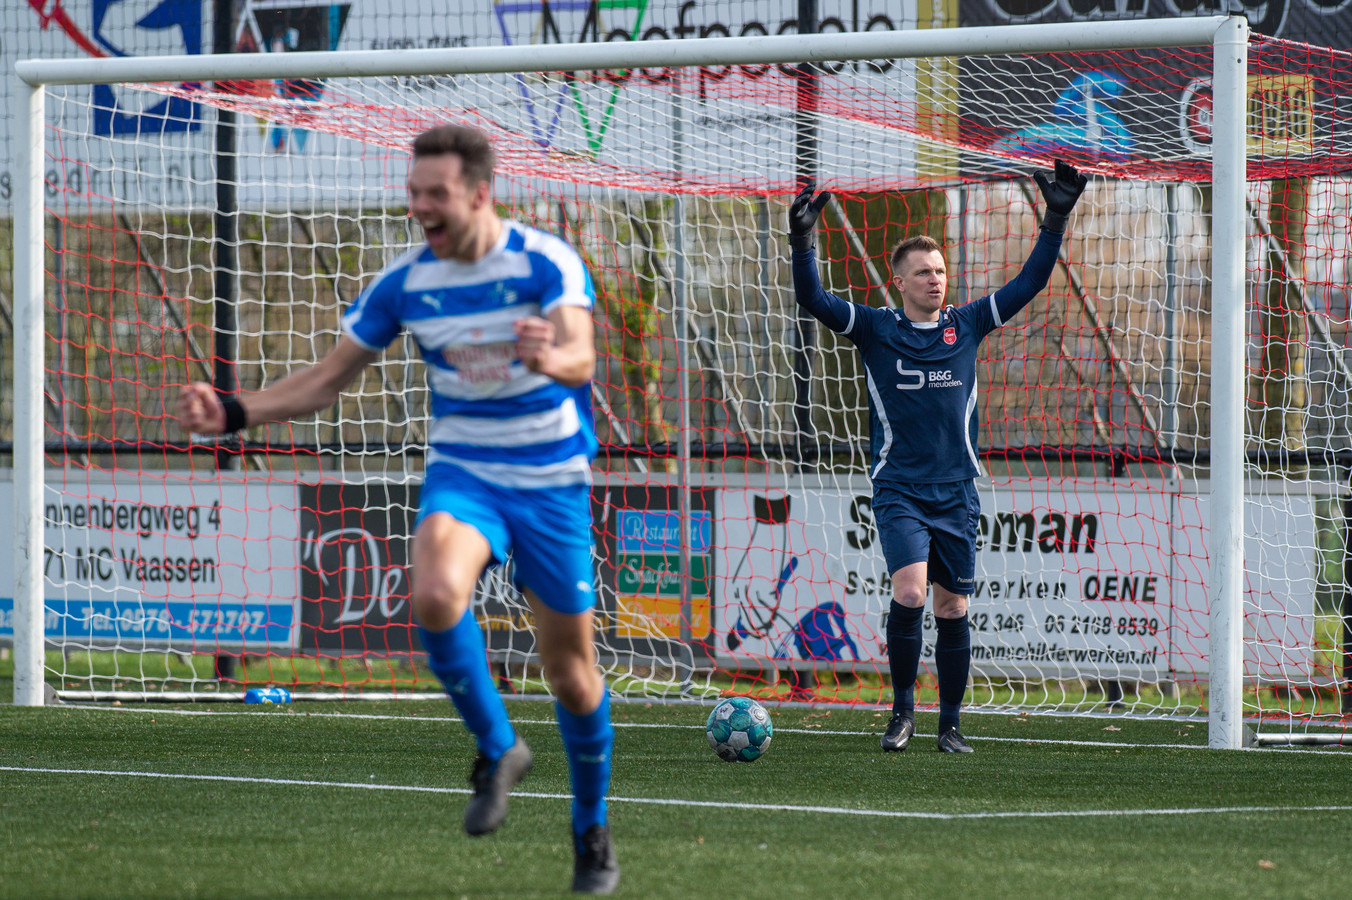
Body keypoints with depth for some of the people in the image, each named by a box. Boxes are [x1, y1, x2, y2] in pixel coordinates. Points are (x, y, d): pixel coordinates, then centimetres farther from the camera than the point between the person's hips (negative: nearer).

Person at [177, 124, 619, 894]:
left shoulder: (546, 262, -14)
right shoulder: (406, 283, -3)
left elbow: (581, 358, -29)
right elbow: (327, 381, 3)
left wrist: (551, 359, -54)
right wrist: (235, 414, -11)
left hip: (552, 483, -2)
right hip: (463, 476, 2)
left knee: (570, 667, 4)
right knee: (436, 593, -32)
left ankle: (593, 832, 27)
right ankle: (497, 750, -9)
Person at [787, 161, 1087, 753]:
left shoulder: (967, 325, 8)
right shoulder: (876, 330, 1)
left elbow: (1029, 283, 9)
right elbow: (813, 302, -9)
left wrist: (1055, 221, 1)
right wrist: (803, 244, -23)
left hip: (957, 494, 3)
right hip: (899, 490, -3)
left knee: (953, 608, 4)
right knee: (909, 592, -20)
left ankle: (950, 724, 14)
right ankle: (902, 710, -4)